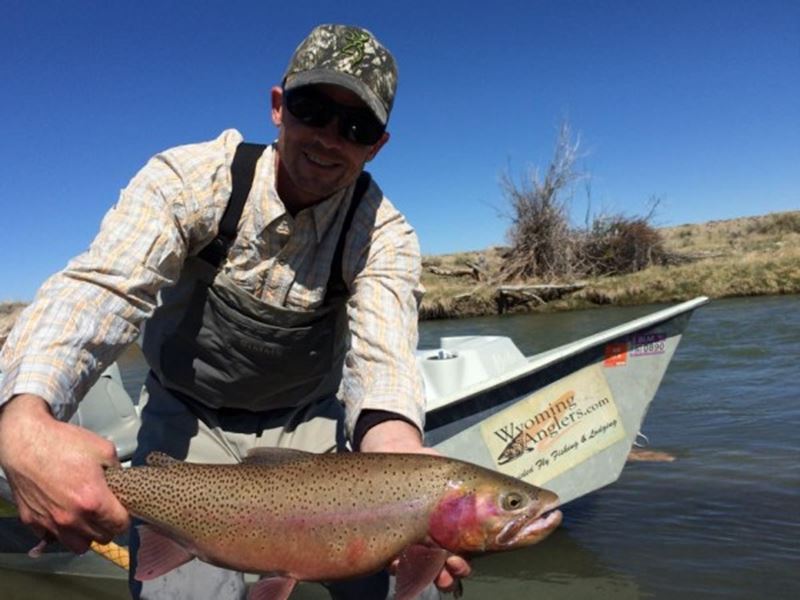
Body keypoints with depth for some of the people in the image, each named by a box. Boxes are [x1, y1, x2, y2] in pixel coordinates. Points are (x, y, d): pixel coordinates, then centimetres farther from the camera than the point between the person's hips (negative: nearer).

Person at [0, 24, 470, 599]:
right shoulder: (189, 179, -19)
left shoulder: (385, 235, -16)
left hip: (309, 422, 2)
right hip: (187, 420, 0)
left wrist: (405, 462, -51)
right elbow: (100, 288, -32)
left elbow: (382, 358, -28)